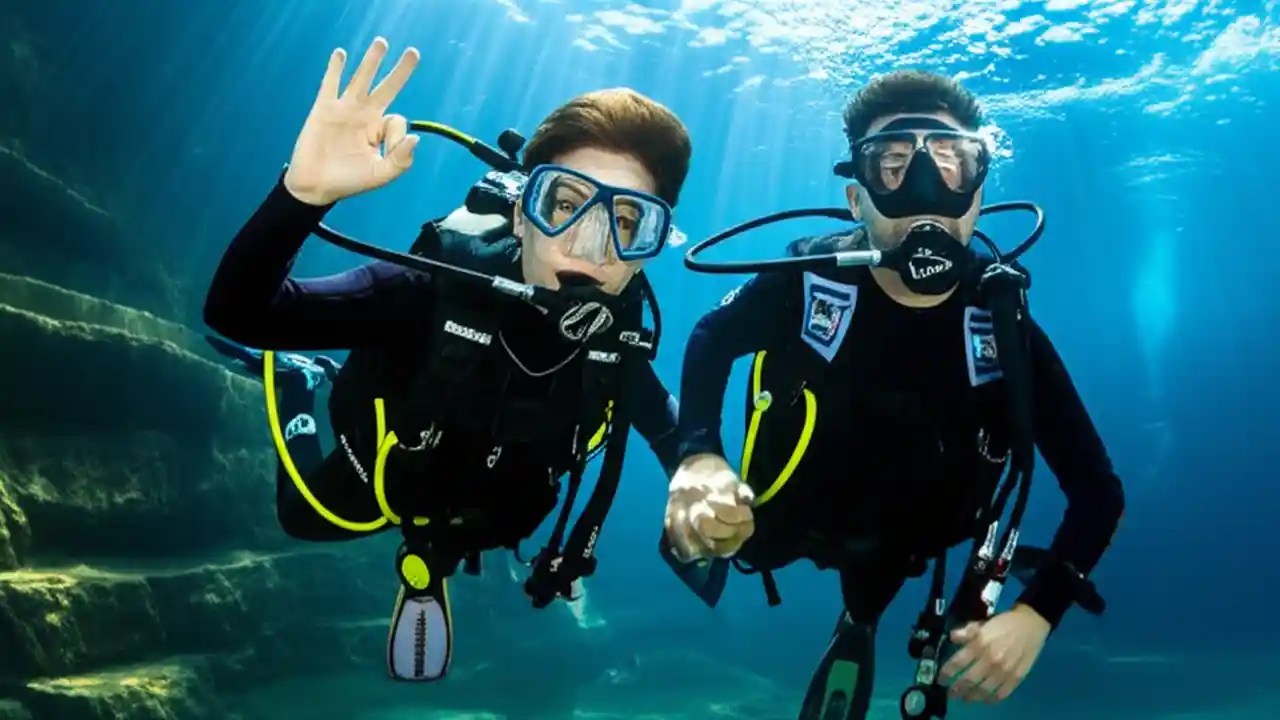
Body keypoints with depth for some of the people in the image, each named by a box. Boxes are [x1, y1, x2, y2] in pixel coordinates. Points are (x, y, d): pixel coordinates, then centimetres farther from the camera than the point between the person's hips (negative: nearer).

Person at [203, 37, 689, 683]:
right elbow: (235, 313, -46)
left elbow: (666, 426, -5)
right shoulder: (435, 288, -42)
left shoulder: (624, 337, -29)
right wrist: (304, 191, -62)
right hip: (379, 486, -2)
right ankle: (300, 389, 44)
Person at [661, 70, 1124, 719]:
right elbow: (712, 337, -9)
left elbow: (1098, 490, -20)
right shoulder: (805, 282, -30)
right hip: (779, 516, -1)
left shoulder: (1005, 328, -27)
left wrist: (1035, 614, -36)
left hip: (895, 543, 1)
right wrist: (698, 456, -29)